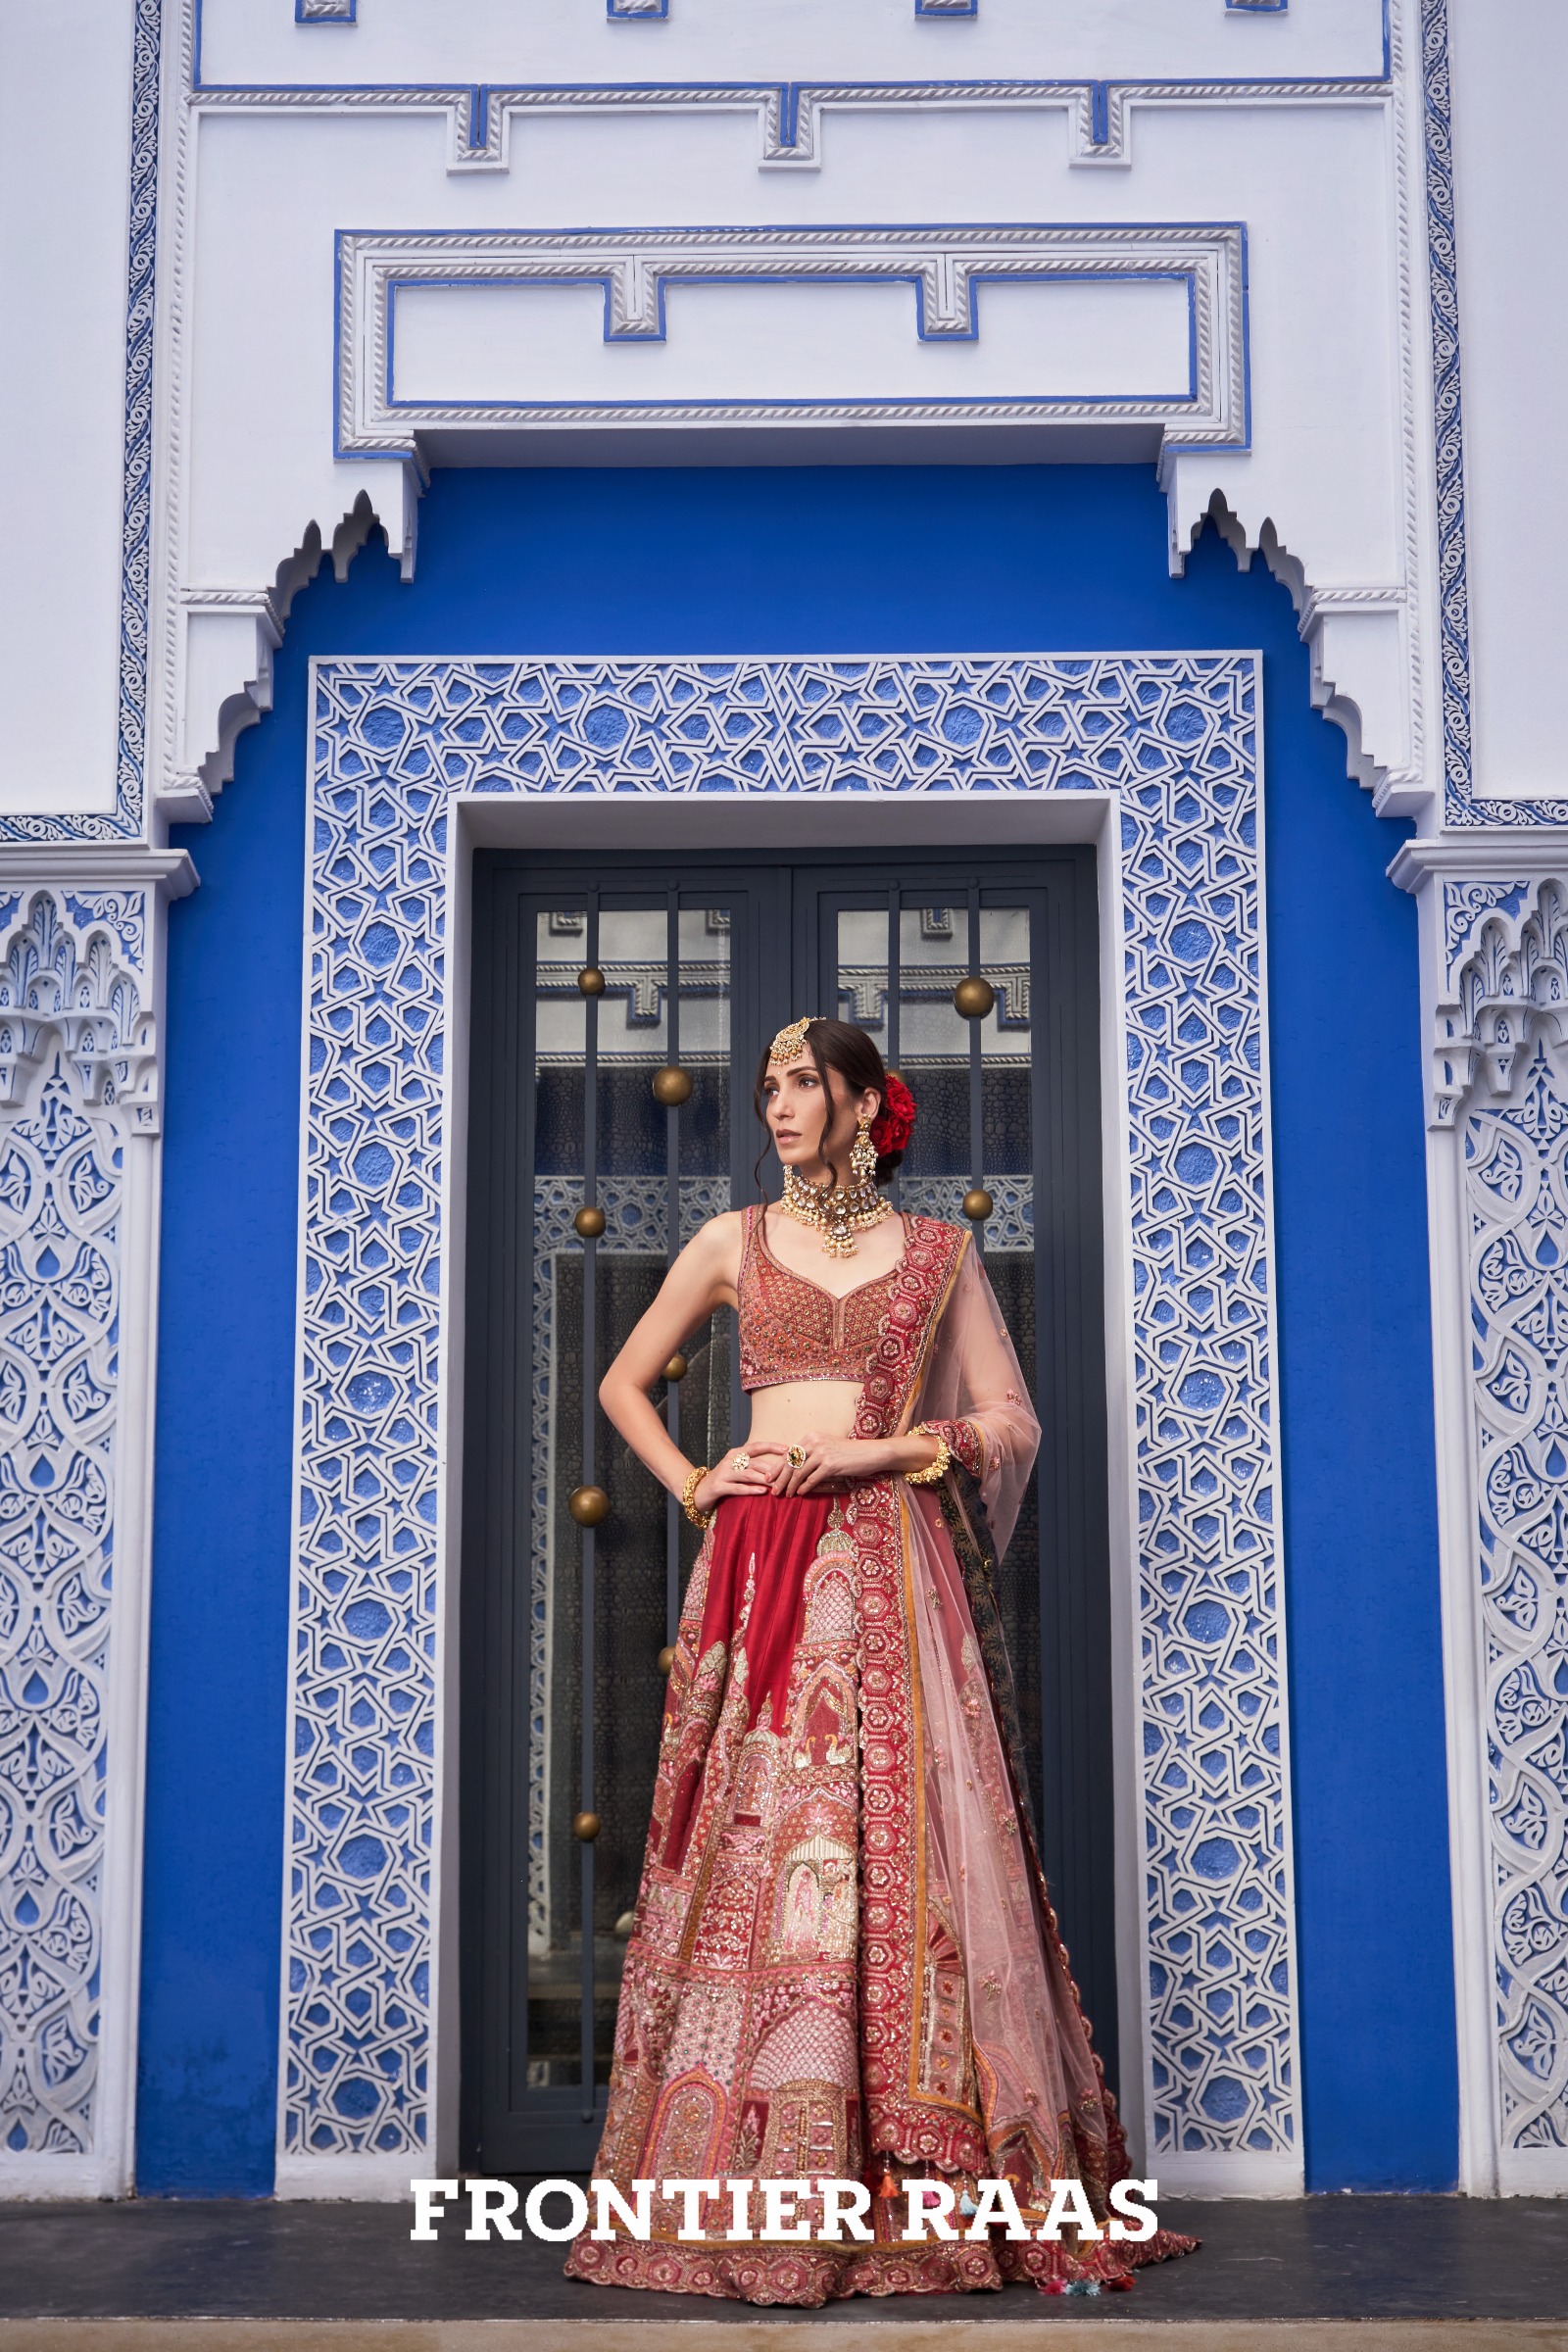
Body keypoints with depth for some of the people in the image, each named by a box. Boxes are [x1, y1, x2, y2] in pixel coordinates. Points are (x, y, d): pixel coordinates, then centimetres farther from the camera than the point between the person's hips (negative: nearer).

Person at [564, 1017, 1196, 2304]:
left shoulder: (939, 1251, 10)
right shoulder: (733, 1241, 13)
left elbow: (1013, 1420, 6)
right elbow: (624, 1385, 20)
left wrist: (883, 1448, -7)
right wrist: (692, 1483, 5)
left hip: (894, 1570, -1)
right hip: (761, 1568, 1)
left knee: (903, 1848, -5)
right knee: (757, 1849, -5)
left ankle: (926, 2185, 1)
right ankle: (748, 2185, 0)